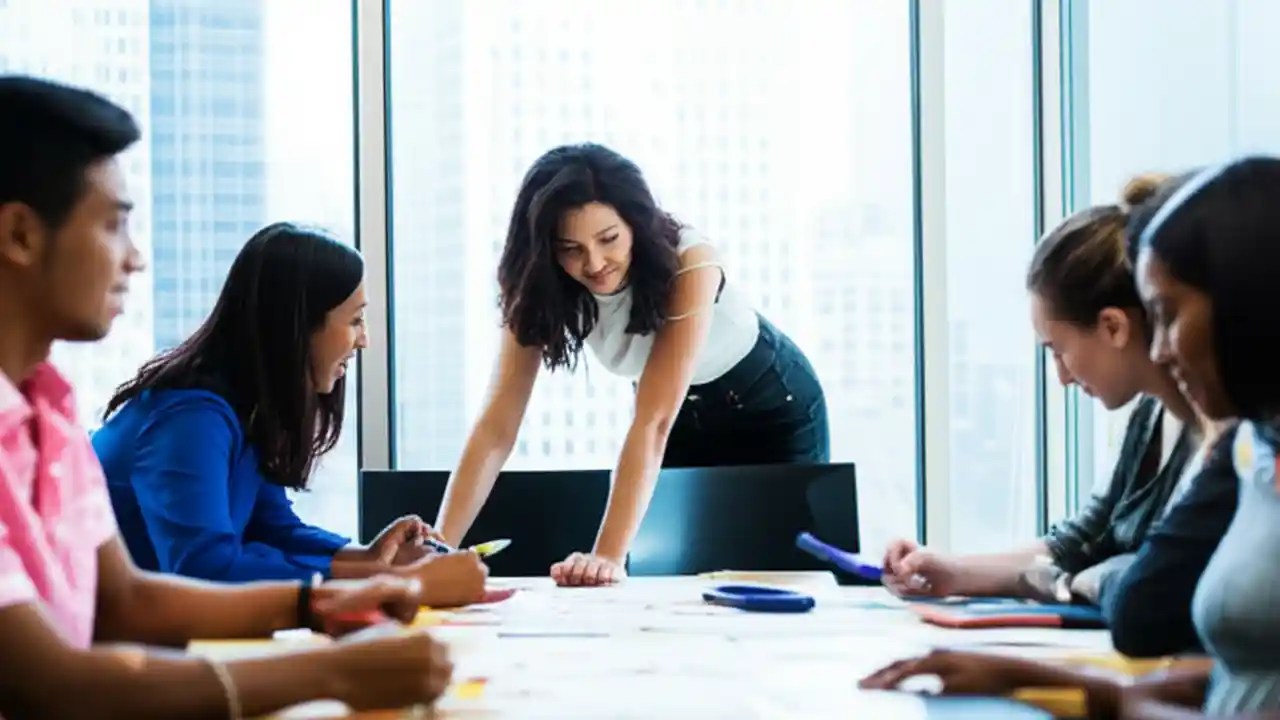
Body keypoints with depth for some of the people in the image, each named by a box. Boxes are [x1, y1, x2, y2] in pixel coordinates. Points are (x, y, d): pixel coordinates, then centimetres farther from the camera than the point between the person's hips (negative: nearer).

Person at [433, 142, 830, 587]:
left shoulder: (688, 264, -37)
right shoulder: (540, 288, -24)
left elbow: (652, 422, -43)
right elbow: (498, 424, -28)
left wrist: (608, 555, -51)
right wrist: (440, 545, -39)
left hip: (770, 409, -3)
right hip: (684, 418, 3)